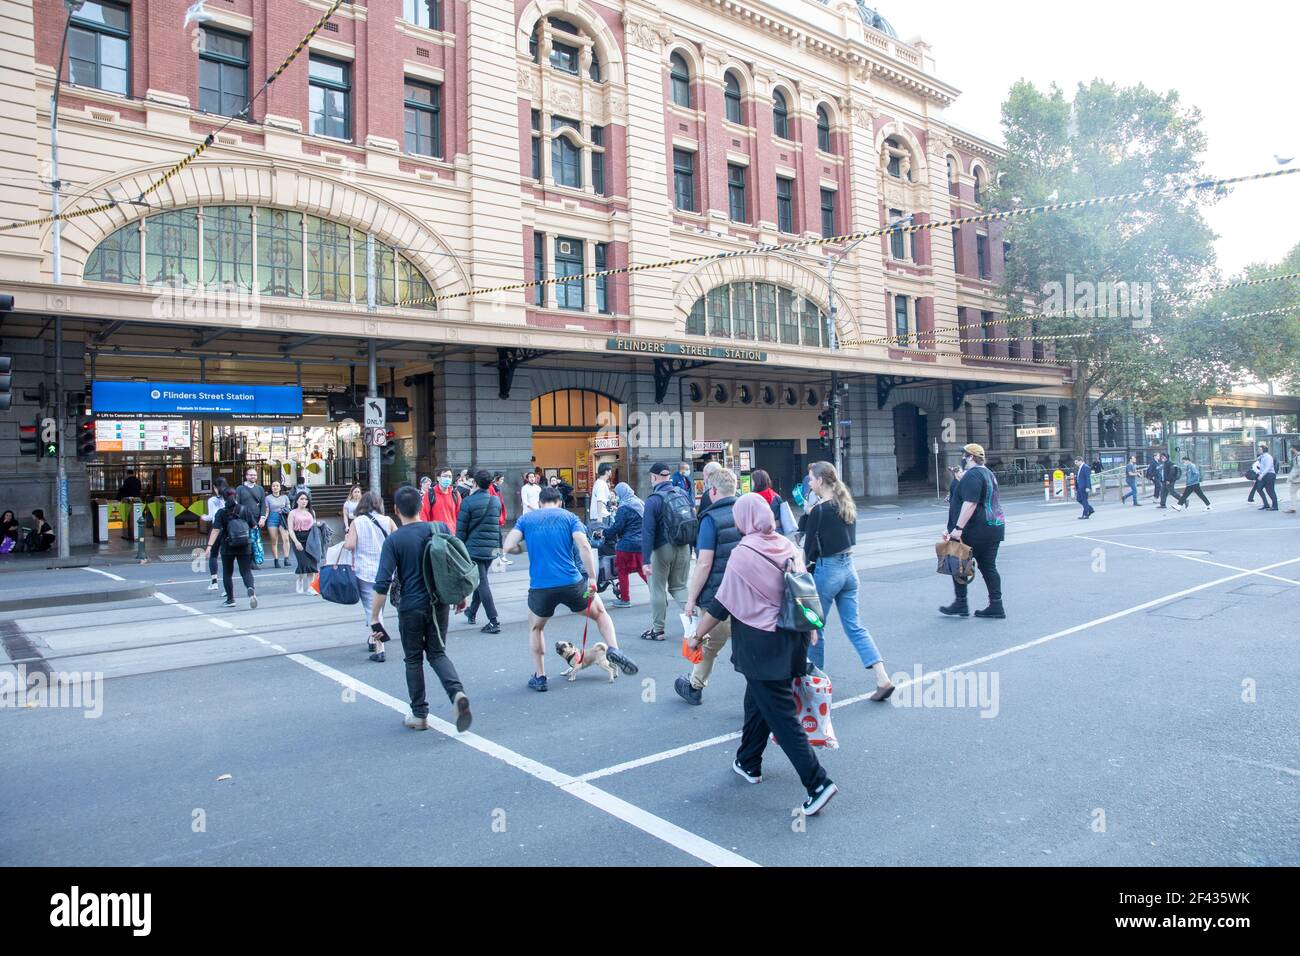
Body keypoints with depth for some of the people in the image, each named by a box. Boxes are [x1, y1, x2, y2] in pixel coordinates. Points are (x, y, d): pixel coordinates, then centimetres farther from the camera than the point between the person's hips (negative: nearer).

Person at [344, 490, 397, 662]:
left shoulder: (356, 522, -4)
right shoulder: (387, 521, 0)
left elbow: (350, 545, -12)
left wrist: (346, 537, 9)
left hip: (364, 572, -2)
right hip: (384, 572, 2)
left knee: (371, 610, 0)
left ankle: (379, 650, -5)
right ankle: (372, 640, 29)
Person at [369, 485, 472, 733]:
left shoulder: (393, 540, -11)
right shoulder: (441, 529, -1)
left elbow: (382, 584, -15)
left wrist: (375, 619, -9)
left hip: (411, 608, -3)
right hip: (440, 603, 3)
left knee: (413, 659, 13)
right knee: (437, 653, 17)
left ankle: (419, 715, 19)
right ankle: (457, 693, -8)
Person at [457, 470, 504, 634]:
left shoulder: (468, 502, -11)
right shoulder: (496, 501, 5)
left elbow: (461, 528, -9)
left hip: (474, 548, -5)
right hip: (492, 548, 5)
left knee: (482, 583, -3)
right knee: (481, 581, 20)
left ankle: (493, 622, -9)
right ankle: (472, 613, 36)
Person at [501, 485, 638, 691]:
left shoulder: (526, 519, 10)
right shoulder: (569, 517, 7)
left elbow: (509, 547, -4)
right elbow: (584, 546, -9)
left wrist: (525, 548, 18)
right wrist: (592, 578, -10)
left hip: (540, 587, 1)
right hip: (572, 583, -1)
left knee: (535, 628, 27)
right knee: (600, 613, 22)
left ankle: (539, 676, 22)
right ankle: (613, 649, -1)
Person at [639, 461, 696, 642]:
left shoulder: (654, 500, -13)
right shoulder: (684, 494, 3)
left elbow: (648, 531, -18)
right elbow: (694, 521, 5)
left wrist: (646, 560, -18)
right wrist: (693, 547, 12)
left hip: (662, 549, -5)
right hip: (684, 548, 5)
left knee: (658, 589, 8)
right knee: (679, 586, 18)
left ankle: (657, 630, 16)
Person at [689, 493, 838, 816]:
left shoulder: (743, 554, -15)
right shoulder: (788, 548, 3)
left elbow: (721, 605, -12)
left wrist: (698, 634, 0)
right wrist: (806, 630, 25)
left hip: (761, 646, -7)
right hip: (791, 640, 7)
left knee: (781, 715, -2)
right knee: (757, 701, 23)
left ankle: (817, 783, -5)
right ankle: (748, 763, 36)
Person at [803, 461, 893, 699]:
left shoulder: (819, 511, -15)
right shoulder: (848, 505, 7)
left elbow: (809, 548, -12)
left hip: (827, 570, -7)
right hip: (849, 568, 7)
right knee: (855, 626, 9)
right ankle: (883, 679, -1)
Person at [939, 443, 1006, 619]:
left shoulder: (972, 475, -14)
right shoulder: (988, 473, 19)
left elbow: (970, 504, -24)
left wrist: (958, 528, -25)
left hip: (978, 530, -9)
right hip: (996, 526, 9)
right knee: (988, 566, 10)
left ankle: (960, 604, 5)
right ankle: (996, 606, 9)